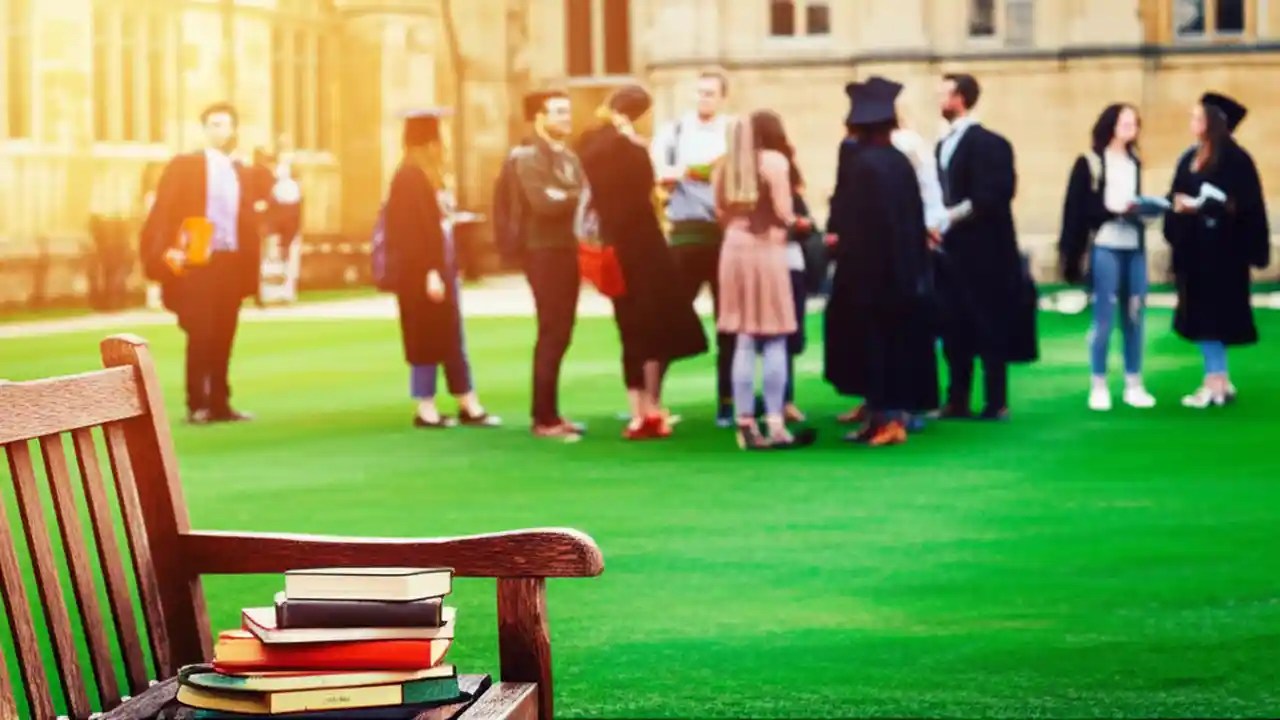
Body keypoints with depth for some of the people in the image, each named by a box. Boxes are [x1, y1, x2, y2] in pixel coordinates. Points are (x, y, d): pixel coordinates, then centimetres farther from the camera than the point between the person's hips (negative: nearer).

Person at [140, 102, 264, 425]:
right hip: (194, 262, -4)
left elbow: (249, 225, 12)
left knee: (223, 338, 5)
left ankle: (219, 404, 10)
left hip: (231, 263, 4)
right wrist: (167, 252, -16)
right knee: (199, 335, -5)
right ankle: (197, 405, 0)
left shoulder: (242, 174, 14)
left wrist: (251, 270, 1)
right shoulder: (183, 166, 1)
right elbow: (162, 213, -5)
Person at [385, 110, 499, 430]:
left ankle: (469, 406, 16)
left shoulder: (427, 176, 15)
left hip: (439, 267, 10)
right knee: (427, 340, -2)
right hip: (420, 273, -10)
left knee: (452, 340, 11)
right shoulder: (410, 178, -16)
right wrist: (430, 272, -24)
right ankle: (426, 410, 6)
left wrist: (447, 269, 14)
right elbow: (412, 231, -21)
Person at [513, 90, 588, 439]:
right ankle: (544, 418, -3)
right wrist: (579, 197, -10)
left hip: (569, 251, 8)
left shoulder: (569, 157, 18)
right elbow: (543, 202, -22)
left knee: (561, 335, 10)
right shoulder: (529, 157, -9)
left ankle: (550, 413, 16)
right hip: (546, 253, -8)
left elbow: (579, 199, 12)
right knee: (551, 336, -7)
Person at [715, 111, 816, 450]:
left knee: (744, 343, 8)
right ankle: (775, 425, -5)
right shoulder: (775, 160, -6)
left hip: (734, 249, 5)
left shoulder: (725, 165, 11)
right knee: (774, 342, -1)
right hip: (766, 248, -5)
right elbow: (784, 212, -11)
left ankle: (746, 425, 6)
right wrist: (793, 221, 9)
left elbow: (721, 212, 10)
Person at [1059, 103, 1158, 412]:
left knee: (1134, 317, 4)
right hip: (1105, 247, -5)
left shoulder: (1134, 163, 15)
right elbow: (1078, 208, -6)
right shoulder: (1089, 163, -1)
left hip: (1135, 247, 5)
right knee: (1104, 318, -2)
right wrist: (1114, 210, -14)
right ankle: (1099, 387, 6)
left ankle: (1134, 385, 11)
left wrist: (1142, 210, 3)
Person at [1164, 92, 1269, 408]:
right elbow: (1179, 197, 17)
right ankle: (1219, 380, 15)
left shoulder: (1234, 159, -12)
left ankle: (1216, 384, -2)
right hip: (1193, 248, 8)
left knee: (1211, 315, -6)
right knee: (1201, 316, 8)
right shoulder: (1190, 158, 12)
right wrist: (1177, 205, -5)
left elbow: (1243, 205, -16)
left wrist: (1200, 205, -21)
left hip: (1220, 250, -8)